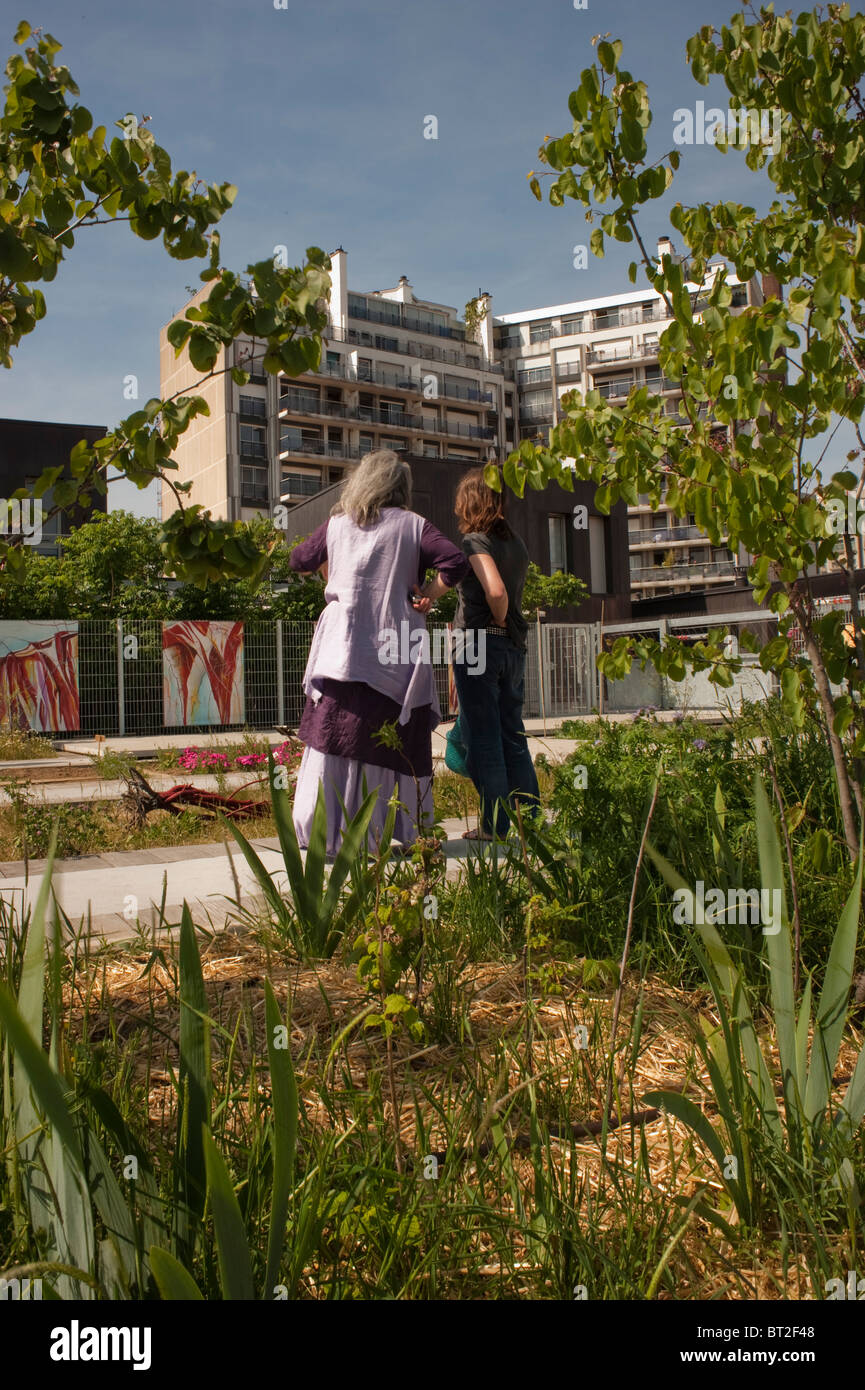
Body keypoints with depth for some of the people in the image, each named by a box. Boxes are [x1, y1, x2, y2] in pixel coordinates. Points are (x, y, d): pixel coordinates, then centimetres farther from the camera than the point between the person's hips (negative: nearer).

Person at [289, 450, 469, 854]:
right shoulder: (411, 525, 3)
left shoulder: (336, 525, 11)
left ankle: (325, 834, 6)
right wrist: (428, 596, 1)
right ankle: (397, 835, 11)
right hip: (394, 655, -1)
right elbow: (456, 561, -10)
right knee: (396, 744, 6)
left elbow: (299, 560, 26)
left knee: (334, 742, 3)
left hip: (342, 653, 2)